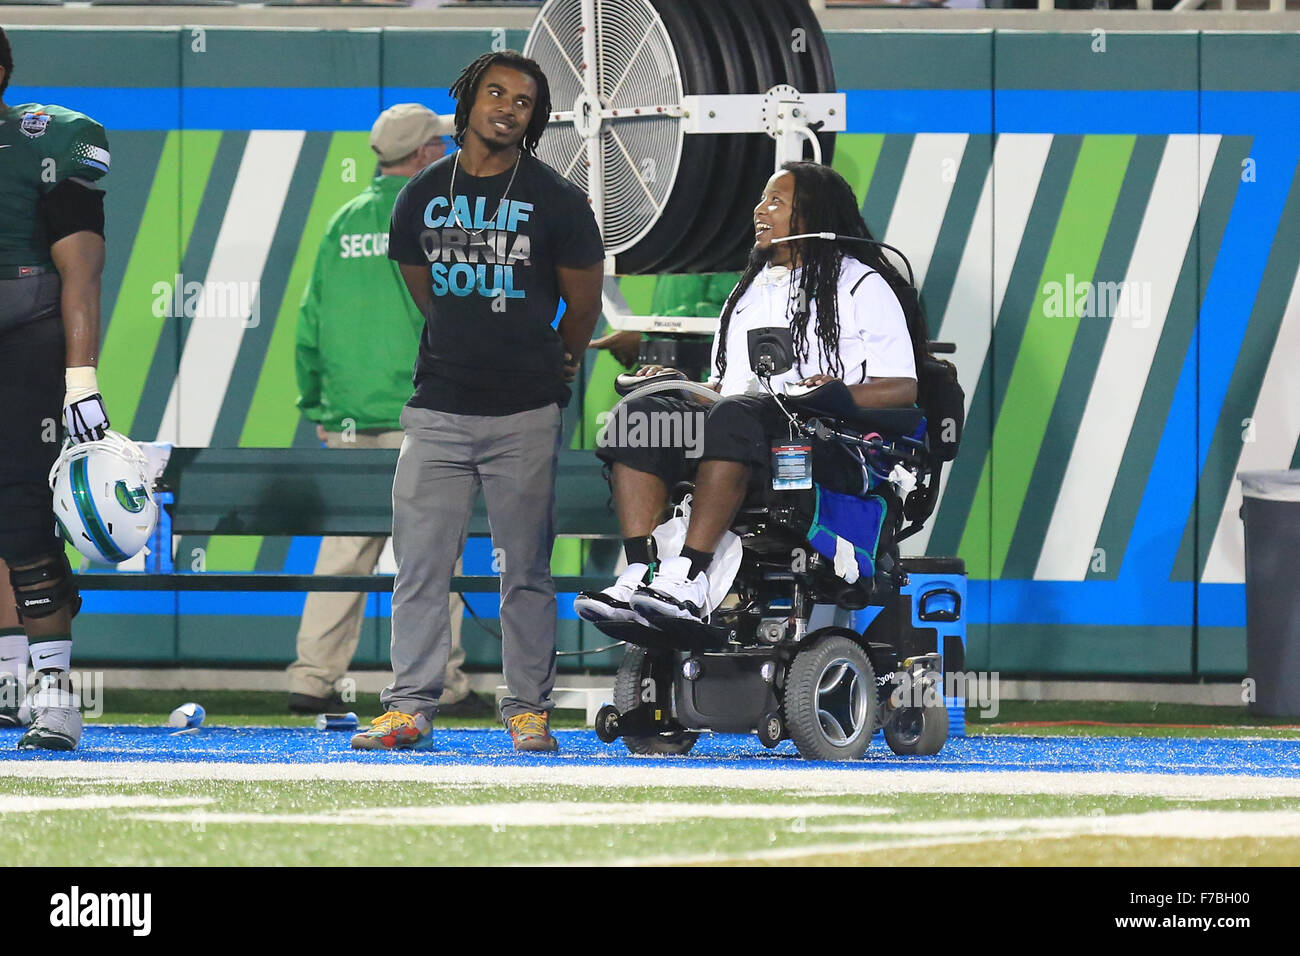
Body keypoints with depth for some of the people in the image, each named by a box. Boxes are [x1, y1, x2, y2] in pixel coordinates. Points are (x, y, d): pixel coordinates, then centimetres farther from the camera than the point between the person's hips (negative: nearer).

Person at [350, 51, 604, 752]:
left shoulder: (556, 201, -2)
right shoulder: (424, 195, 7)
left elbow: (583, 305, 9)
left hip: (525, 414, -2)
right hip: (437, 408, 3)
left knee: (526, 569, 1)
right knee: (419, 563, -1)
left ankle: (528, 707, 8)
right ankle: (410, 706, 3)